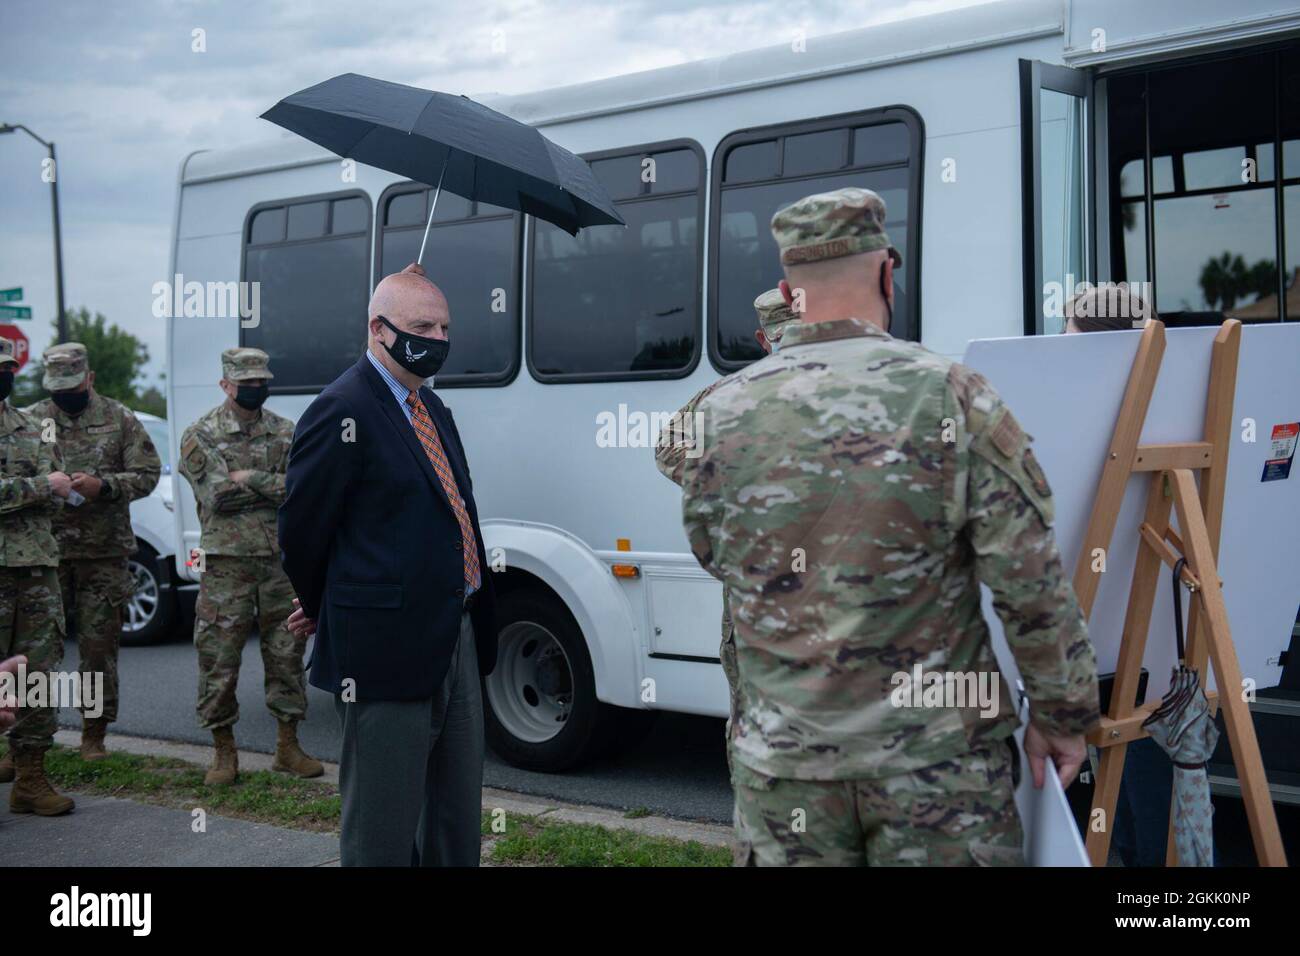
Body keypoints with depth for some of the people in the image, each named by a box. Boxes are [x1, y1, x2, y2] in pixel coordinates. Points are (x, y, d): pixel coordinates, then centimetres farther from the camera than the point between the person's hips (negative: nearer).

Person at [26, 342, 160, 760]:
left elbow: (148, 473, 2)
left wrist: (103, 486, -14)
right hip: (46, 550, 1)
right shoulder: (32, 420, 6)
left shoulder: (119, 419, 4)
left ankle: (94, 733, 16)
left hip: (104, 553, 0)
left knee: (99, 644, 4)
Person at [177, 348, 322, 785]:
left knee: (286, 654, 8)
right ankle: (224, 753, 14)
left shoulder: (286, 433, 9)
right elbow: (216, 496, -12)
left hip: (282, 560, 3)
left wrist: (247, 478, -11)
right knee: (219, 657, 1)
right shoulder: (200, 435, 0)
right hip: (226, 564, -3)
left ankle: (288, 747, 20)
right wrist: (272, 487, -6)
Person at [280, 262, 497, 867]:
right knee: (384, 825, 3)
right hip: (387, 652, -8)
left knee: (457, 820, 18)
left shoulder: (432, 407, 14)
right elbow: (301, 530, -9)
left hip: (456, 640, 9)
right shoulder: (342, 412, -14)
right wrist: (323, 609, 8)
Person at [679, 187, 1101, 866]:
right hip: (938, 758, -2)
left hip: (784, 760, 3)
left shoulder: (721, 414, -3)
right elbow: (1033, 585, -10)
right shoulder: (951, 396, -11)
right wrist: (1061, 712, 2)